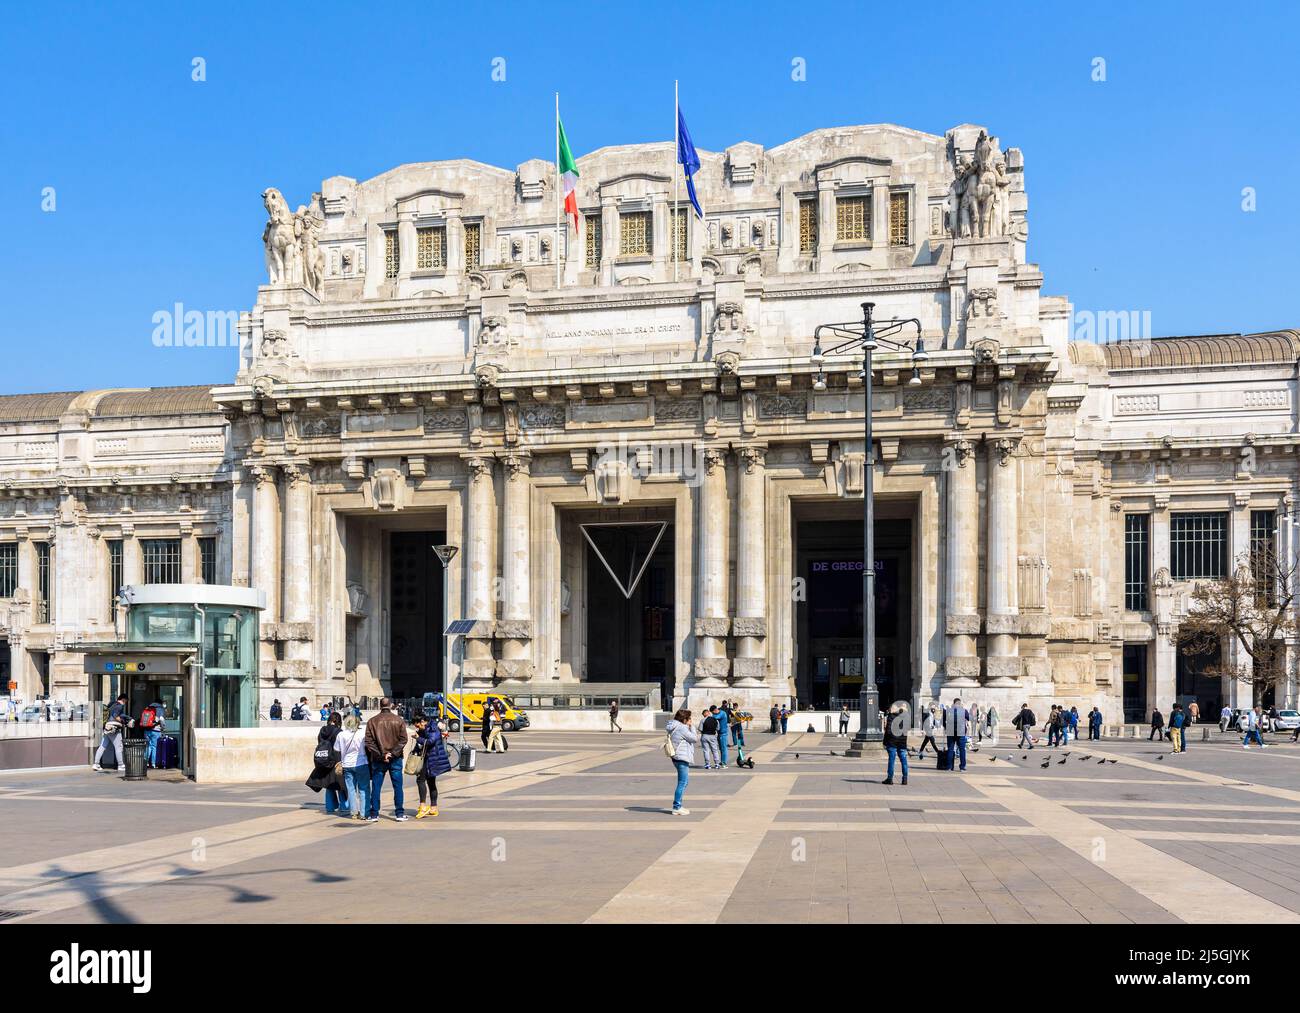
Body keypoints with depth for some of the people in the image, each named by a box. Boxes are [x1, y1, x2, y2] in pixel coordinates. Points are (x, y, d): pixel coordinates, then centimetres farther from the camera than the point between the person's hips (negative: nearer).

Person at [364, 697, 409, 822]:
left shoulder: (372, 721, 0)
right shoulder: (399, 720, 0)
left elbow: (369, 741, -6)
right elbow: (403, 739, -7)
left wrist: (381, 755, -9)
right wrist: (392, 753, -9)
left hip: (378, 760, 0)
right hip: (395, 760, 0)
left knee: (376, 788, 7)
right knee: (397, 787, 6)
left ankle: (374, 815, 9)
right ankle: (400, 814, 7)